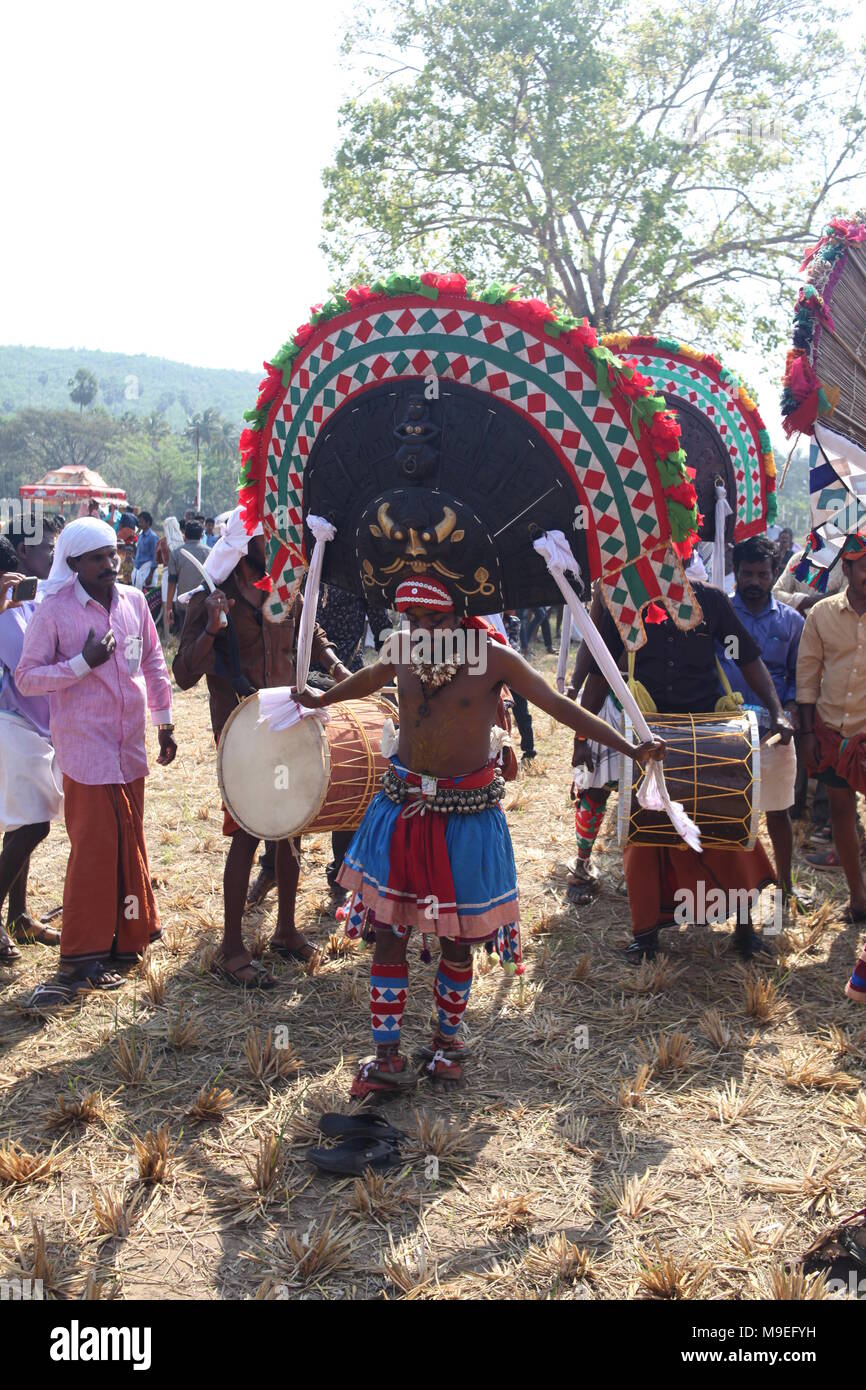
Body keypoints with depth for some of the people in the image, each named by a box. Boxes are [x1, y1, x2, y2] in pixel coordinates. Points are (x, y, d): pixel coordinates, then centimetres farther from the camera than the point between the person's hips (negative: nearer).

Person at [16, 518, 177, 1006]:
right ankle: (81, 960, 4)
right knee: (93, 849, -6)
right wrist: (84, 663, -19)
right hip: (86, 749, -5)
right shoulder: (54, 610, -9)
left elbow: (154, 663, 16)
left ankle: (128, 937, 30)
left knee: (130, 844, 14)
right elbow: (26, 677, -9)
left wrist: (165, 722, 16)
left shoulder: (134, 601, 5)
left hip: (130, 746, 5)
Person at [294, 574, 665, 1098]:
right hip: (404, 805, 3)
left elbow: (561, 707, -10)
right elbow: (368, 680, 23)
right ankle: (387, 1056, 14)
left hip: (467, 812, -3)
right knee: (388, 928, 3)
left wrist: (631, 748, -17)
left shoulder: (494, 658, -11)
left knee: (459, 935, 8)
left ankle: (448, 1036, 32)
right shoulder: (401, 650, 0)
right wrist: (321, 699, 37)